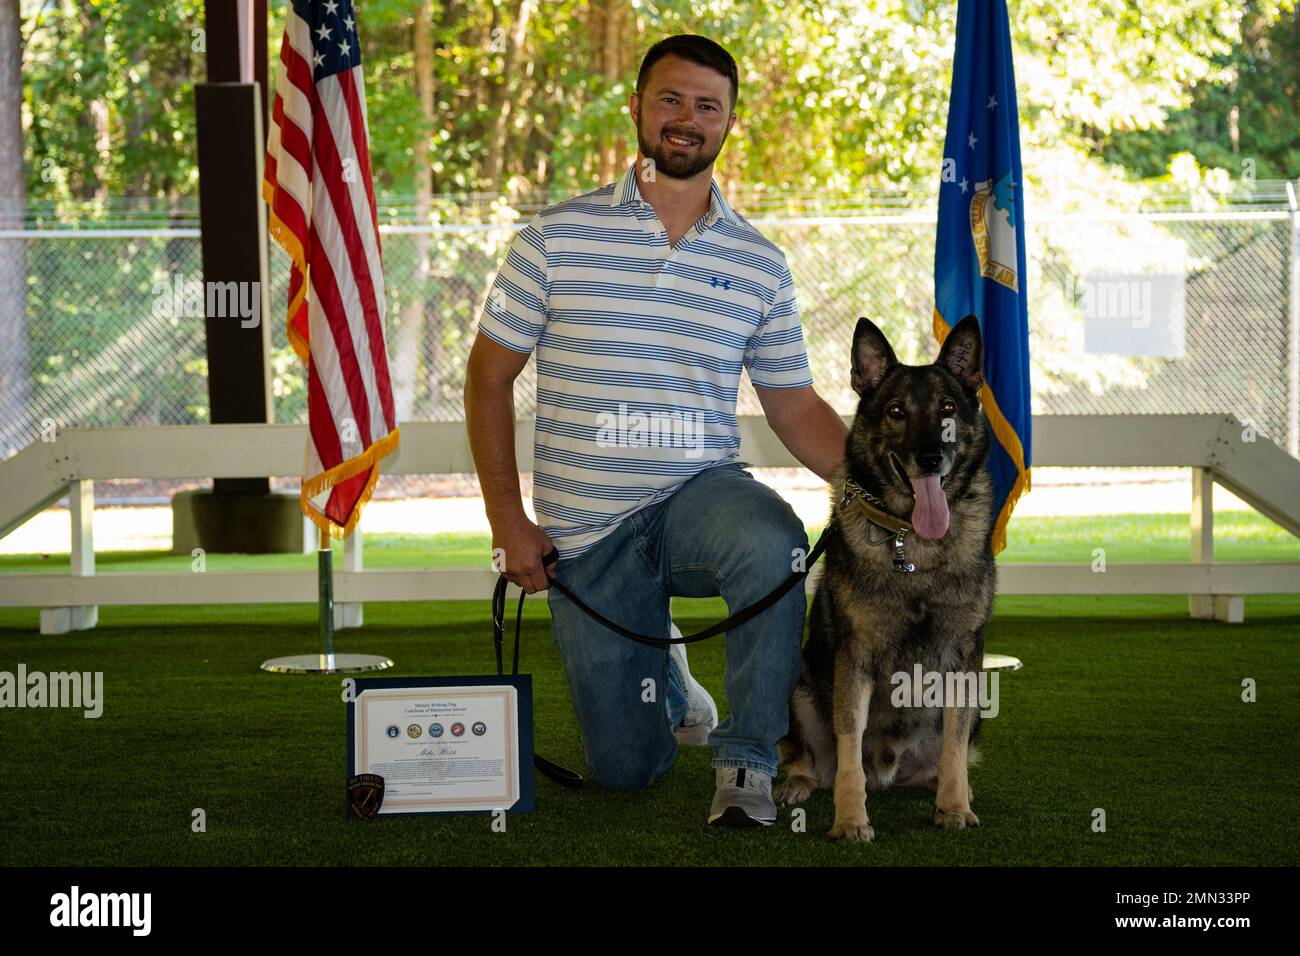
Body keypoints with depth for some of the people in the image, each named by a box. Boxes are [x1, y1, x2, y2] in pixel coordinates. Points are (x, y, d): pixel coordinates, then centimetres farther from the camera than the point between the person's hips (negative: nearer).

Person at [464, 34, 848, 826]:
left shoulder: (758, 264, 4)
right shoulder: (558, 238, -2)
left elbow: (795, 407, 7)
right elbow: (490, 377, 2)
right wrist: (506, 517, -5)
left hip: (703, 493, 0)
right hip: (584, 527, 0)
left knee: (771, 543, -38)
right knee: (626, 770, 2)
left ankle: (747, 760, -20)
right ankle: (662, 672, 39)